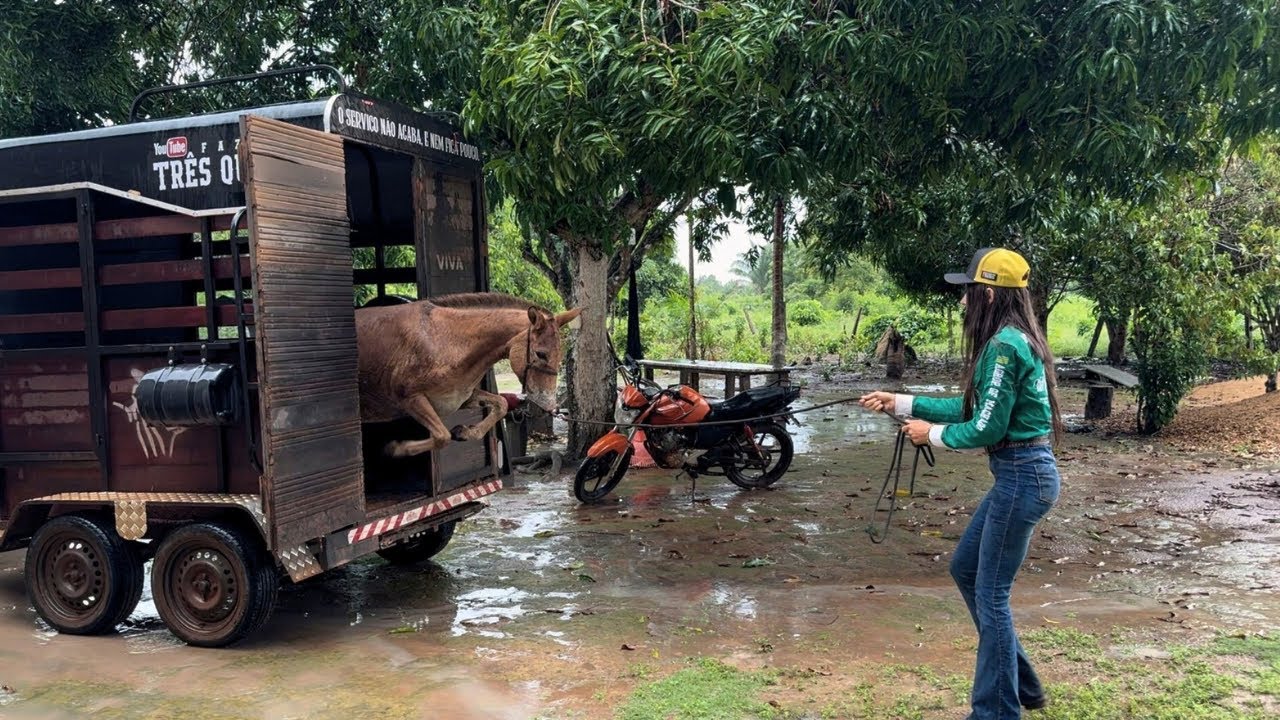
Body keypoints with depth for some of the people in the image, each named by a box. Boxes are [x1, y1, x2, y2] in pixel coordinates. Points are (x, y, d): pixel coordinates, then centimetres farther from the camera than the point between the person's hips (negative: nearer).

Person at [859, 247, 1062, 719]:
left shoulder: (1005, 344, -19)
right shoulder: (1012, 338, 12)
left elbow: (986, 429, -20)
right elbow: (973, 408, 17)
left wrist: (932, 434, -3)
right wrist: (899, 403, 16)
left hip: (1022, 477, -10)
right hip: (1024, 472, 10)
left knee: (991, 593, 1)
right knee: (965, 568, 19)